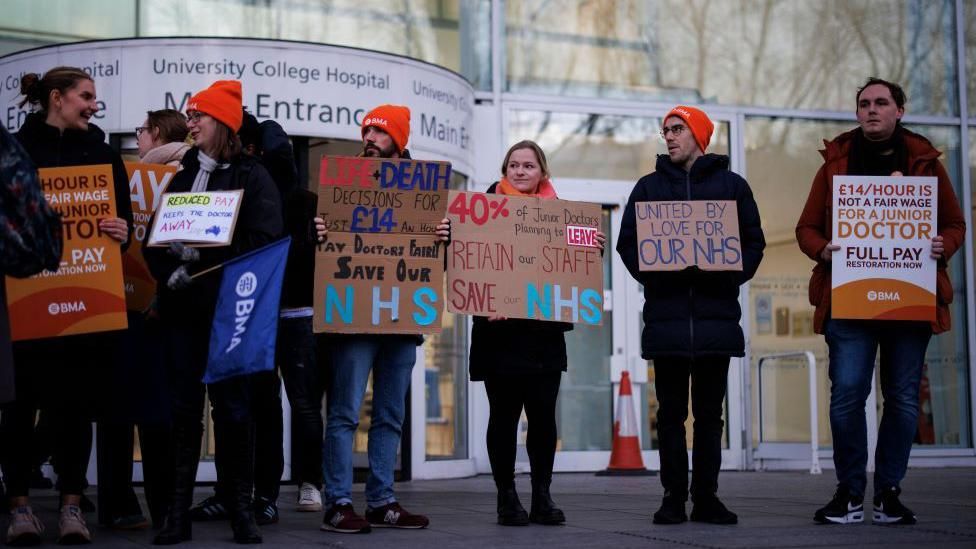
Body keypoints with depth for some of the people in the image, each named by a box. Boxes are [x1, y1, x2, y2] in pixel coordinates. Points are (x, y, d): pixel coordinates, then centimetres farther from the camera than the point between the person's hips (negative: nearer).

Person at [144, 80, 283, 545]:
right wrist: (170, 270, -11)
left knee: (233, 405, -2)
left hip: (229, 307, -4)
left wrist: (201, 257, -14)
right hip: (181, 307, 4)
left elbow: (263, 241, -10)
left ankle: (241, 507, 5)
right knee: (184, 406, 2)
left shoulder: (251, 176, 3)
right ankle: (178, 511, 4)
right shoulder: (180, 176, 17)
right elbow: (154, 237, 9)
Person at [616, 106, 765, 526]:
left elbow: (753, 242, 7)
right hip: (666, 314, 0)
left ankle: (706, 497, 10)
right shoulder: (649, 186, 12)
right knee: (671, 413, 3)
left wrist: (731, 274, -11)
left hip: (716, 314, 0)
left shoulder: (731, 185, 10)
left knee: (709, 413, 5)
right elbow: (627, 242, 7)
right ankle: (673, 498, 7)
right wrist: (655, 273, -11)